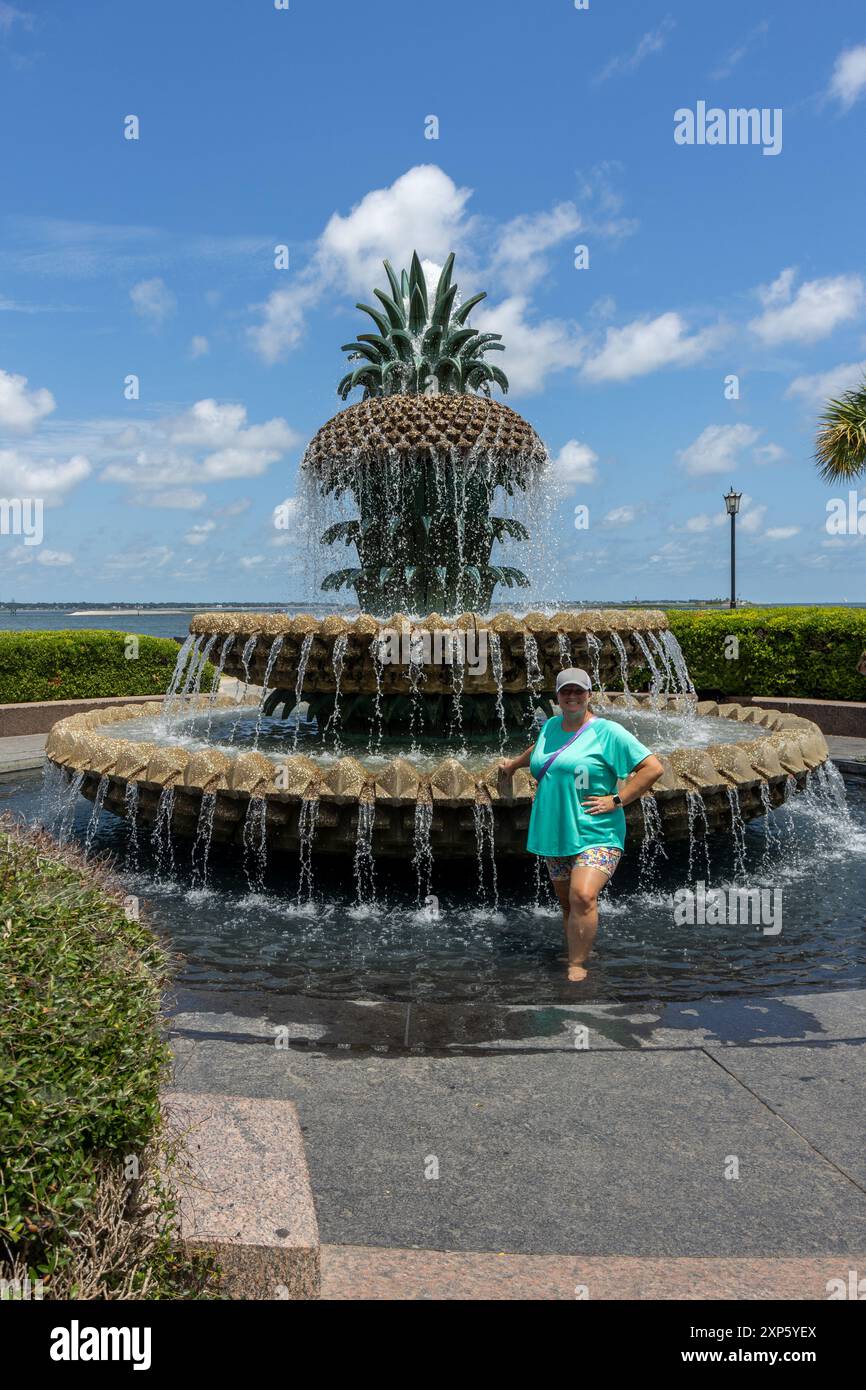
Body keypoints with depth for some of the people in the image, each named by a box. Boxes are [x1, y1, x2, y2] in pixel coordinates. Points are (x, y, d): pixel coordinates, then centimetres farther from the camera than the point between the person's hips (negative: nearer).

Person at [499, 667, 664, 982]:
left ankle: (577, 967, -12)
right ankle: (577, 958, 20)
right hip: (556, 834, 6)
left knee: (583, 898, -22)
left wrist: (616, 800, -13)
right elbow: (538, 749, 37)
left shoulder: (607, 731, -7)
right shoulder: (551, 726, 12)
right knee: (567, 904, 8)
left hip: (595, 835, -6)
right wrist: (514, 764, 53)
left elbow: (653, 767, -11)